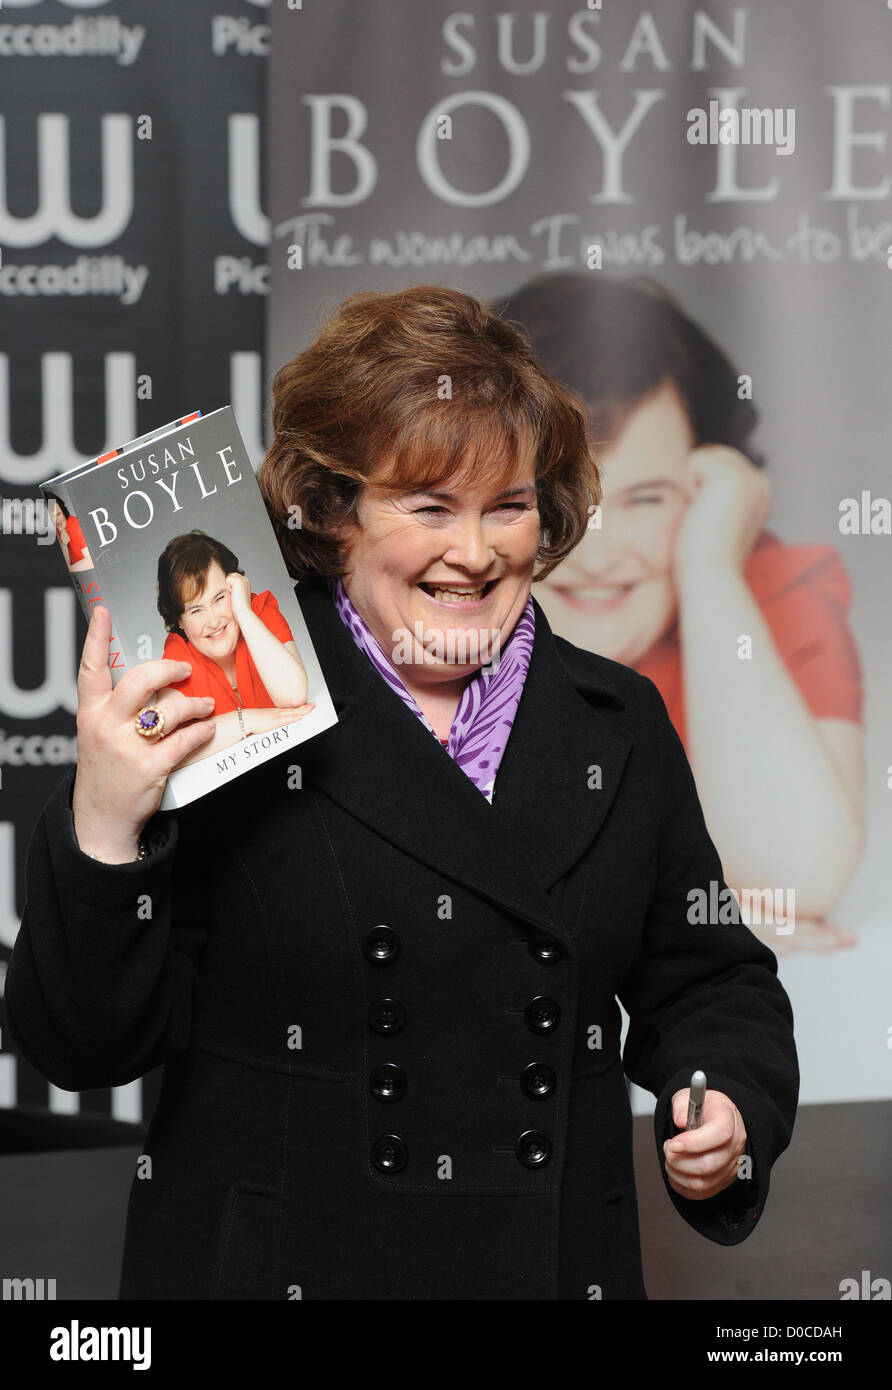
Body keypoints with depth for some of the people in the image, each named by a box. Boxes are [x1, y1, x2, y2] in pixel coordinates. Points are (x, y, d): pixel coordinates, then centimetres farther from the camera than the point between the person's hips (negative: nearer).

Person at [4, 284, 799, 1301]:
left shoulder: (622, 725, 5)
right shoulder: (217, 717, -10)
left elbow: (708, 980, 14)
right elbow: (83, 1047, -12)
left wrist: (731, 1106, -6)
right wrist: (102, 831, -27)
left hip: (559, 1267, 4)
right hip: (274, 1267, -3)